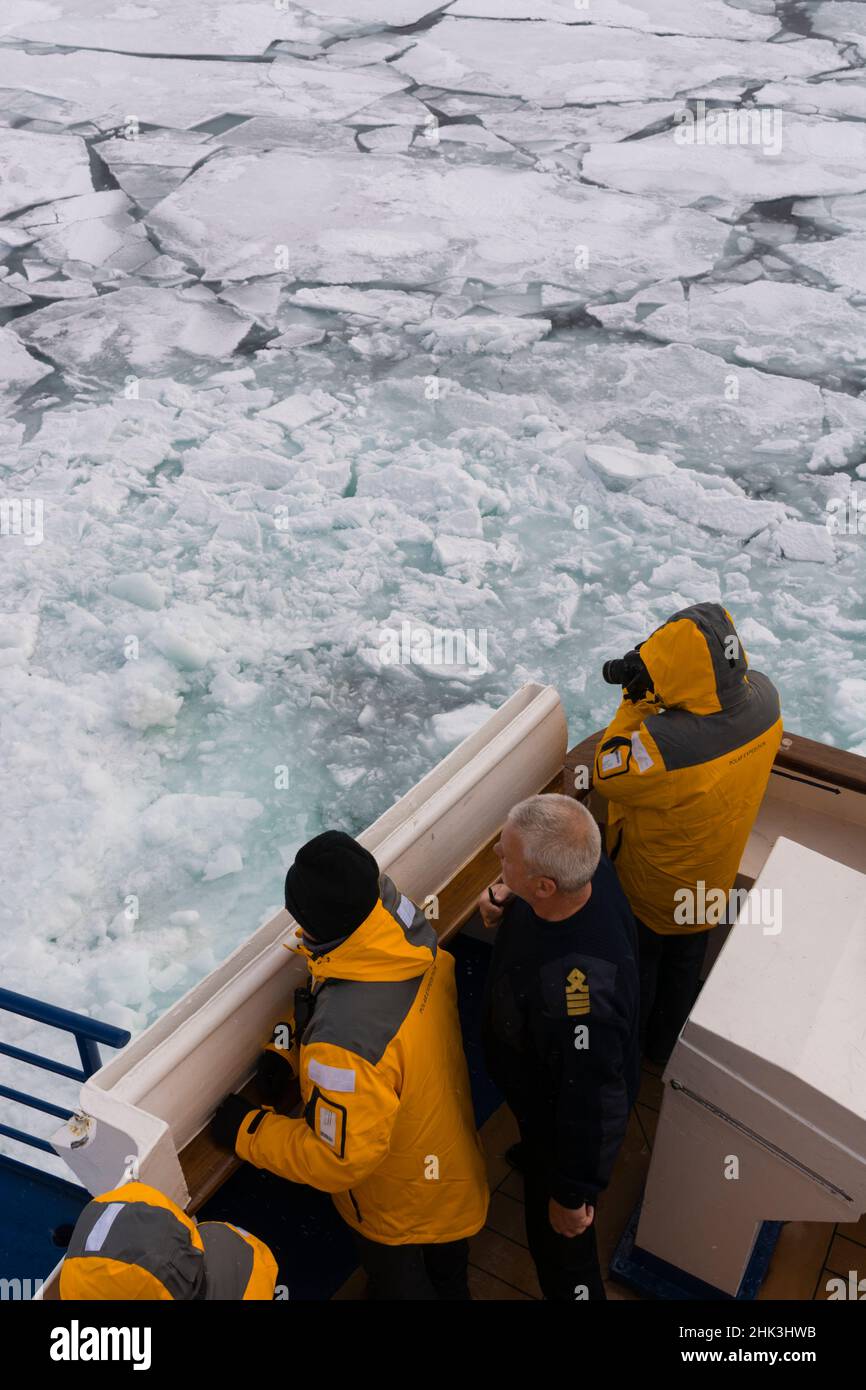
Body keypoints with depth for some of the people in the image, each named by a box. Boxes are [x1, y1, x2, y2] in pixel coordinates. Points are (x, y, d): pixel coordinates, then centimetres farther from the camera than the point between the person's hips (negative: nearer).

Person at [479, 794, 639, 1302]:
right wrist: (508, 899, -18)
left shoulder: (578, 989, -49)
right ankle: (535, 1159, 73)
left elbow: (594, 1104, -34)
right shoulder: (588, 868, -28)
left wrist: (574, 1195, -19)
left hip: (566, 1118, -7)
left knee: (556, 1232, 22)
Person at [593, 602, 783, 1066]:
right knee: (685, 965, 30)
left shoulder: (665, 744, -46)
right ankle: (665, 1046, 55)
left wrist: (636, 701, -26)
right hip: (709, 884, 6)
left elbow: (606, 776, -26)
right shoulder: (763, 696, -25)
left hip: (648, 886, -5)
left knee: (636, 970, 24)